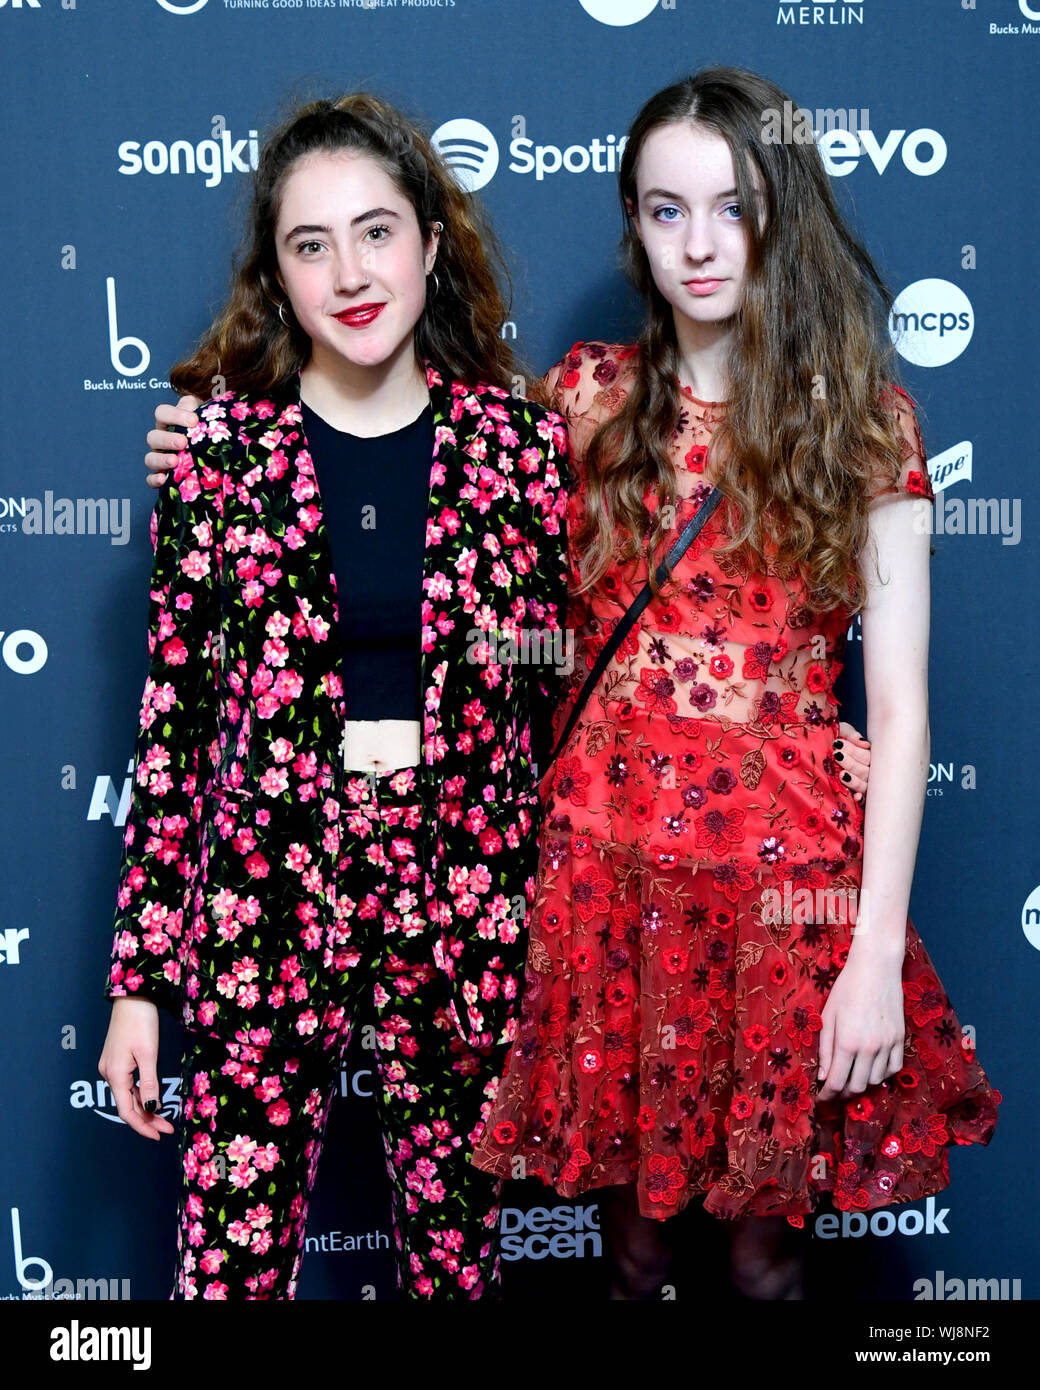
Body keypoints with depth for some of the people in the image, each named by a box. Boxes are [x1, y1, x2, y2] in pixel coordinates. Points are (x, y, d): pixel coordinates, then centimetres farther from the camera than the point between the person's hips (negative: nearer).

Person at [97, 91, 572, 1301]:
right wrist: (138, 973, 0)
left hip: (468, 900, 1)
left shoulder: (523, 444, -1)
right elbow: (171, 713, -1)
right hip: (265, 896, 0)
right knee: (235, 1250, 6)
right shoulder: (218, 444, -2)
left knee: (457, 1240, 14)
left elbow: (566, 699, 5)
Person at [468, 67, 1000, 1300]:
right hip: (603, 860, 2)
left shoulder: (864, 422, -3)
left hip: (789, 871, -1)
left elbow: (900, 702, -6)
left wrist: (878, 949, -11)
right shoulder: (587, 398, 2)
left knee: (771, 1177, 12)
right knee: (620, 1140, 15)